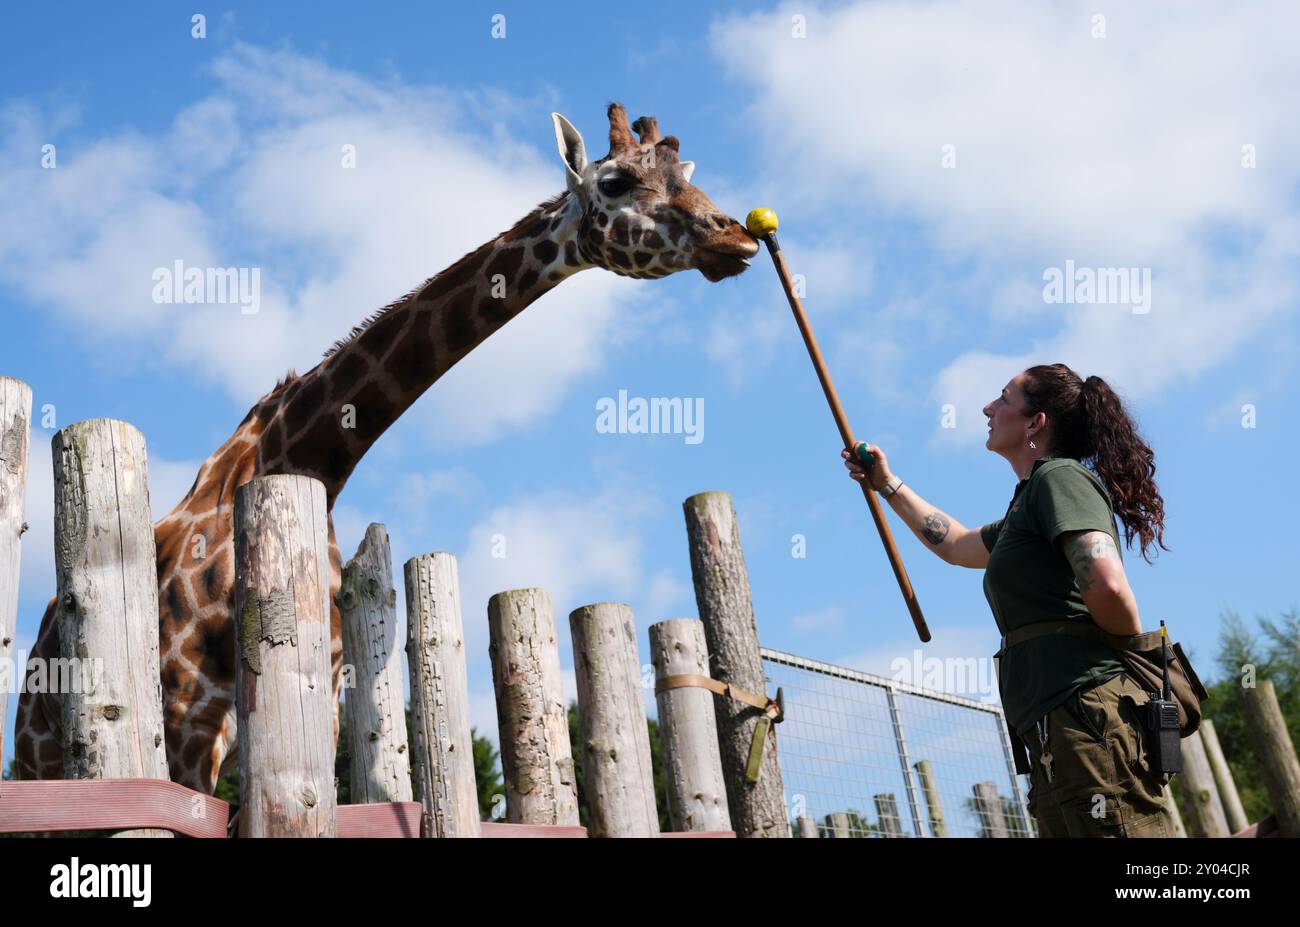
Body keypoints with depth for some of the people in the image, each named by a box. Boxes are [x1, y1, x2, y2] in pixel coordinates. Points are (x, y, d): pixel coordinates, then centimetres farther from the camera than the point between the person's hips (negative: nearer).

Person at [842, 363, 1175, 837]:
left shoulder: (1059, 477, -4)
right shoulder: (1030, 502, 25)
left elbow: (1107, 584, -20)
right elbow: (957, 544, 43)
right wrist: (887, 485, 46)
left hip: (1087, 712, -10)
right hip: (1058, 731, 10)